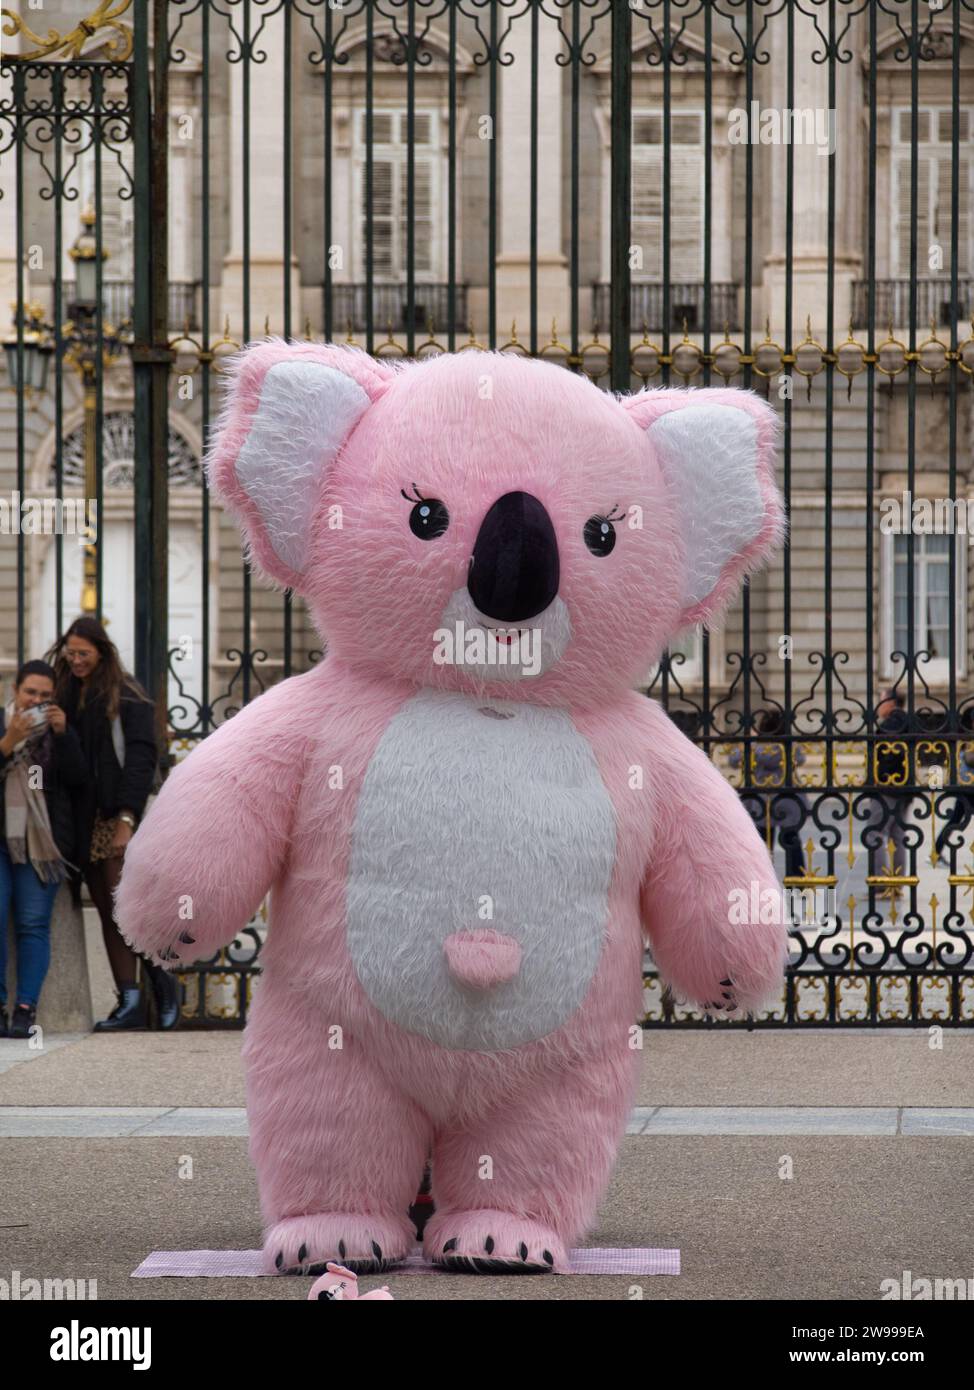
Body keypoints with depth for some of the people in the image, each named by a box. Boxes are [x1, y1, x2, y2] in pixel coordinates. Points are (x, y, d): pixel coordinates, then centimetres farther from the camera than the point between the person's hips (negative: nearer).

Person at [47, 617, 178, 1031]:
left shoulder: (126, 695, -4)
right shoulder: (66, 695, 15)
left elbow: (141, 757, -11)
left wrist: (127, 818, -18)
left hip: (116, 815, -6)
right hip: (86, 821, 6)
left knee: (123, 908, -12)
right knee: (108, 915, 3)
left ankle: (161, 978, 4)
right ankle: (129, 1002, 4)